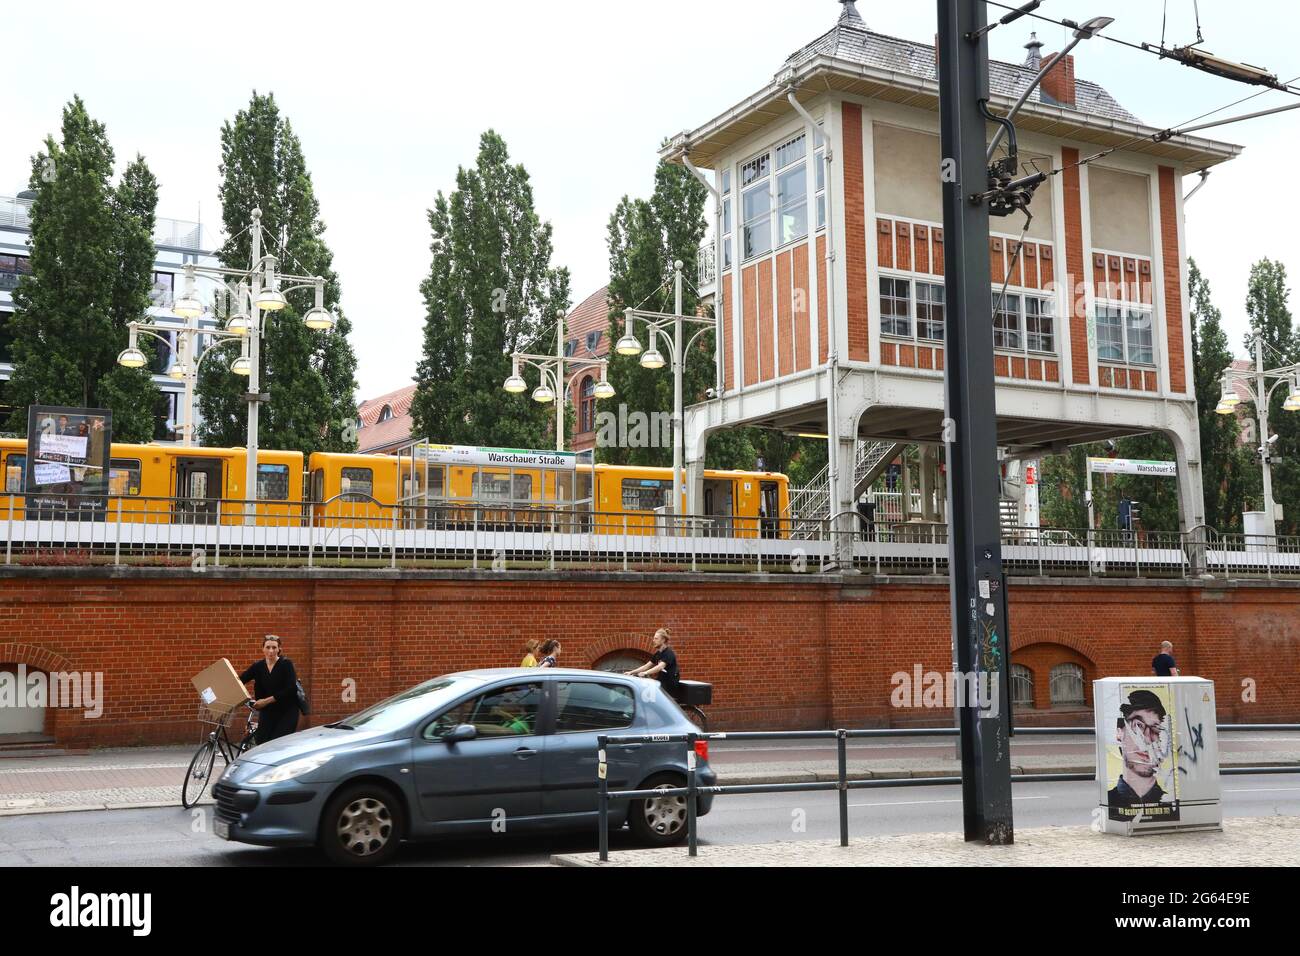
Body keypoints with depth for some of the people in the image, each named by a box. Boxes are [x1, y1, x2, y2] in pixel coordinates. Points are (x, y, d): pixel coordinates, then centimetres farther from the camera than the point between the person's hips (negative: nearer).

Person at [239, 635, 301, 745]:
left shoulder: (286, 664, -9)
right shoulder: (258, 666, 4)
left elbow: (291, 689, -18)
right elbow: (240, 680, -4)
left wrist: (267, 700, -20)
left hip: (287, 712, -4)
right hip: (267, 712, 4)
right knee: (261, 741, -6)